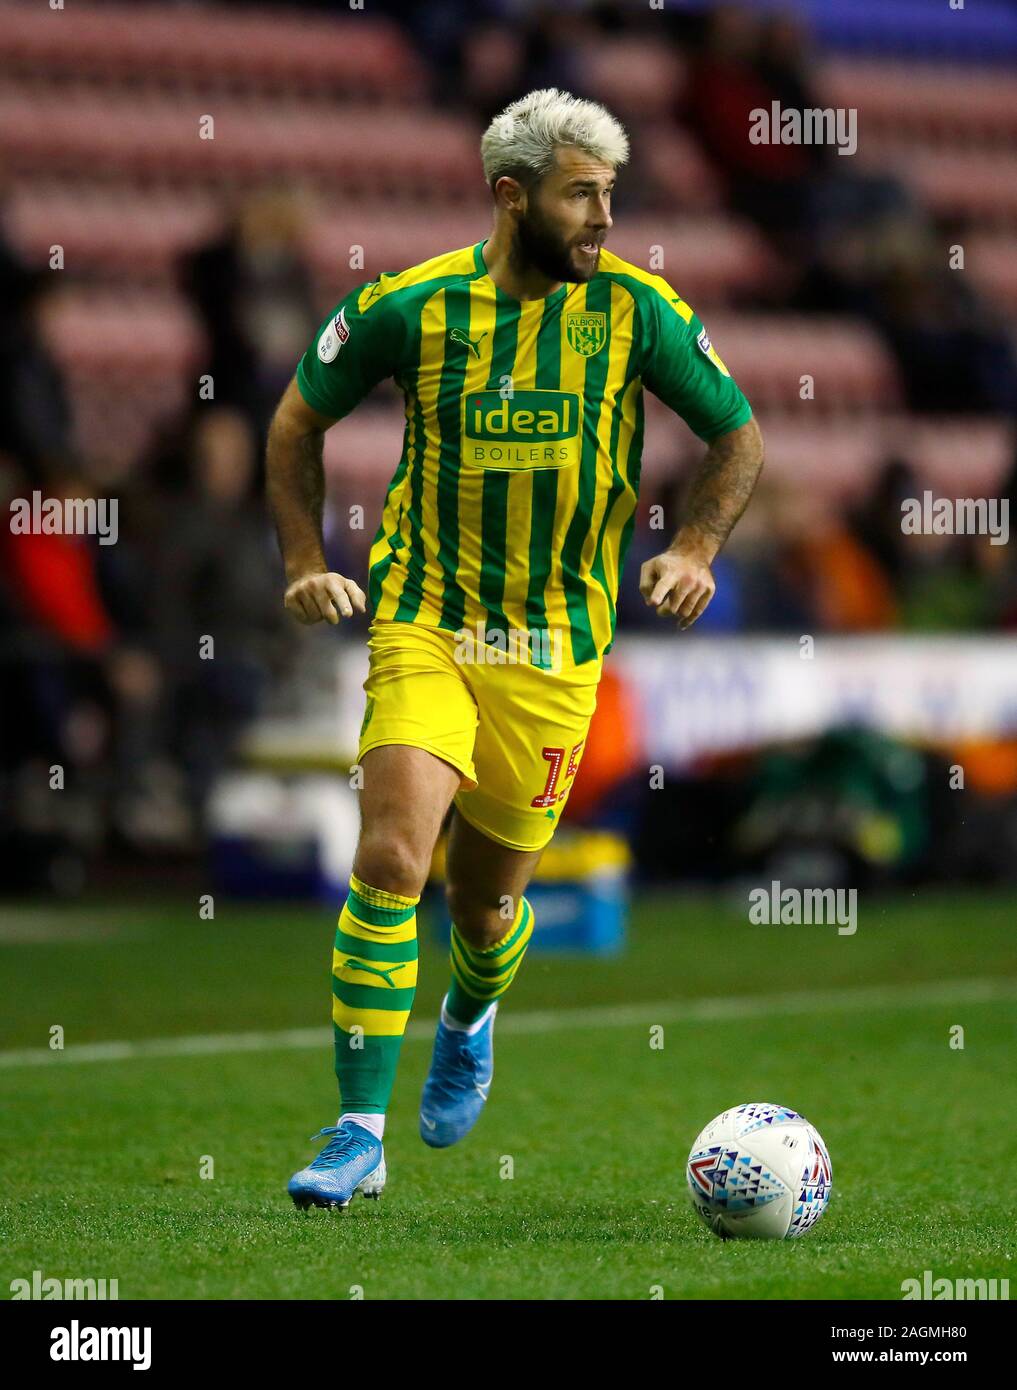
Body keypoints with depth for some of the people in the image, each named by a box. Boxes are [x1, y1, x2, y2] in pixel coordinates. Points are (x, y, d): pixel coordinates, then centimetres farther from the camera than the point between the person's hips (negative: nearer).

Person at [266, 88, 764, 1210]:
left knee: (487, 904, 9)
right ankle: (360, 1135, -13)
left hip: (558, 648, 1)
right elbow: (299, 420, 10)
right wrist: (305, 562, 3)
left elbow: (739, 436, 8)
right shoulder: (408, 307, -6)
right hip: (423, 624, -1)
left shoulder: (636, 309, -5)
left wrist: (695, 548, -7)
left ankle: (469, 1022, 47)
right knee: (392, 857, -20)